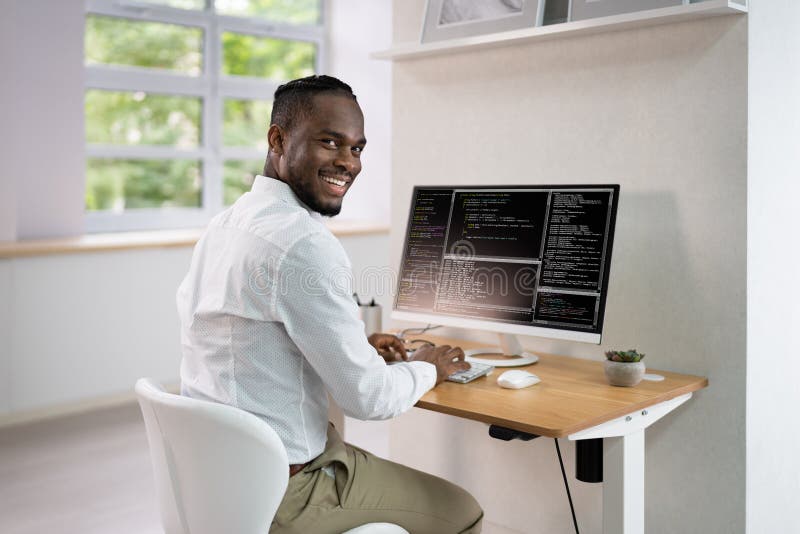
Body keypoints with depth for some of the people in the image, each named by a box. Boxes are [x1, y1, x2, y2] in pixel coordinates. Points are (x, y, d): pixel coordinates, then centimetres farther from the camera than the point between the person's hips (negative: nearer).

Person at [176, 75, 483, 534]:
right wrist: (428, 369, -1)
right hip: (280, 497, -9)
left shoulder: (222, 225, 5)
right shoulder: (305, 243, -25)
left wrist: (357, 349, 16)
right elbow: (367, 398, -21)